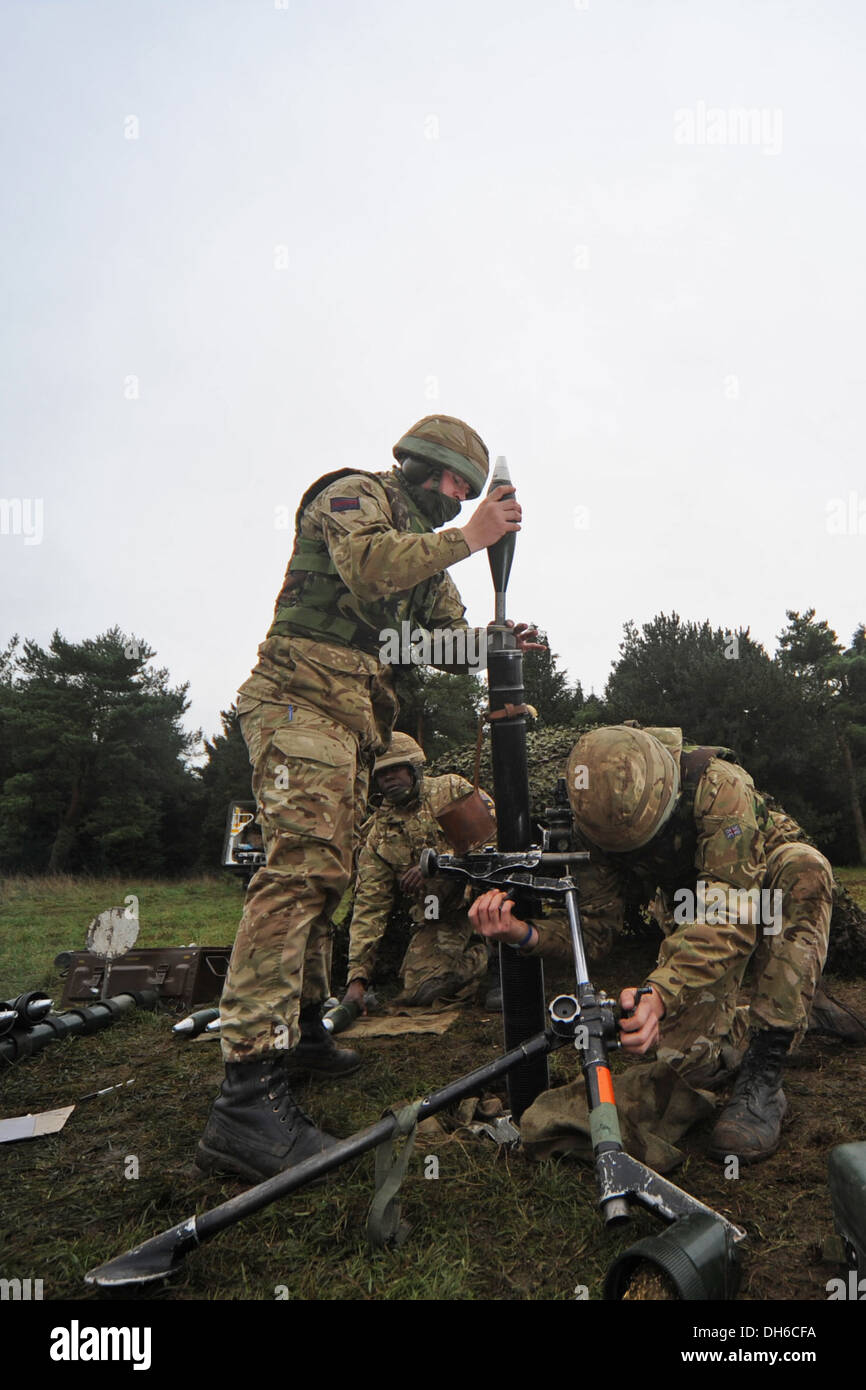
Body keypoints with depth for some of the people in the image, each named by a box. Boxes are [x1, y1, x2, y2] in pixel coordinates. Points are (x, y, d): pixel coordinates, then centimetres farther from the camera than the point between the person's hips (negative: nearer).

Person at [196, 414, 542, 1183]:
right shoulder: (354, 494, 0)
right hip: (303, 695, -10)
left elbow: (450, 632, 23)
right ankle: (248, 1098, -27)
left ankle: (301, 1029, 25)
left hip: (355, 715, 10)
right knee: (302, 864, -23)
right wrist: (470, 536, -14)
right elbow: (371, 566, -21)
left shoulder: (424, 545, 26)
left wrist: (504, 640, 4)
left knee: (327, 872, 12)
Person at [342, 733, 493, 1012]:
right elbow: (369, 907, 3)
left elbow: (493, 826, -11)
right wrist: (357, 978, -7)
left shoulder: (451, 788, 4)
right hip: (438, 919, 2)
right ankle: (486, 957, 3)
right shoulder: (379, 836, 7)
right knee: (417, 990, -21)